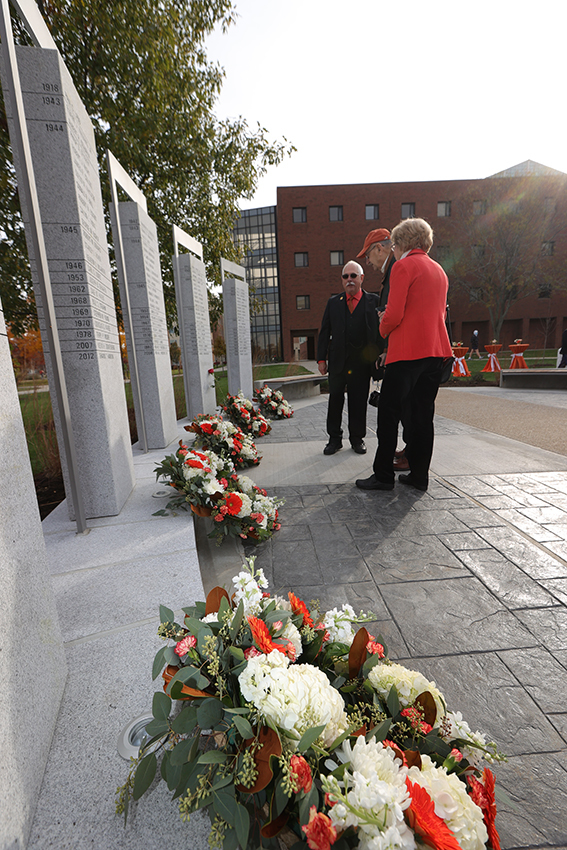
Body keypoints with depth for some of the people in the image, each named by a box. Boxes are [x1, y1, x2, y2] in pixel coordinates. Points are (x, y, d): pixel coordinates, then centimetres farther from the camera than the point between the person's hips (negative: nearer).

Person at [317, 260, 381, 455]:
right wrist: (321, 358, 2)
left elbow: (380, 329, -1)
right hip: (337, 360, 2)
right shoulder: (333, 302, 12)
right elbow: (324, 332, 10)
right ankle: (334, 438, 18)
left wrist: (378, 356, -13)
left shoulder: (373, 300, 5)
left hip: (362, 361, -2)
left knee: (359, 401, 5)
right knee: (335, 400, 6)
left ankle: (357, 438, 20)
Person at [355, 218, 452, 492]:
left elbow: (393, 315, -14)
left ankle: (383, 475, 2)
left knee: (389, 412, -2)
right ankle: (420, 474, 14)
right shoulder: (439, 270, 20)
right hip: (436, 351, 8)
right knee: (422, 414, 10)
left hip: (407, 351, -8)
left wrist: (383, 329, 8)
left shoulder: (403, 266, -5)